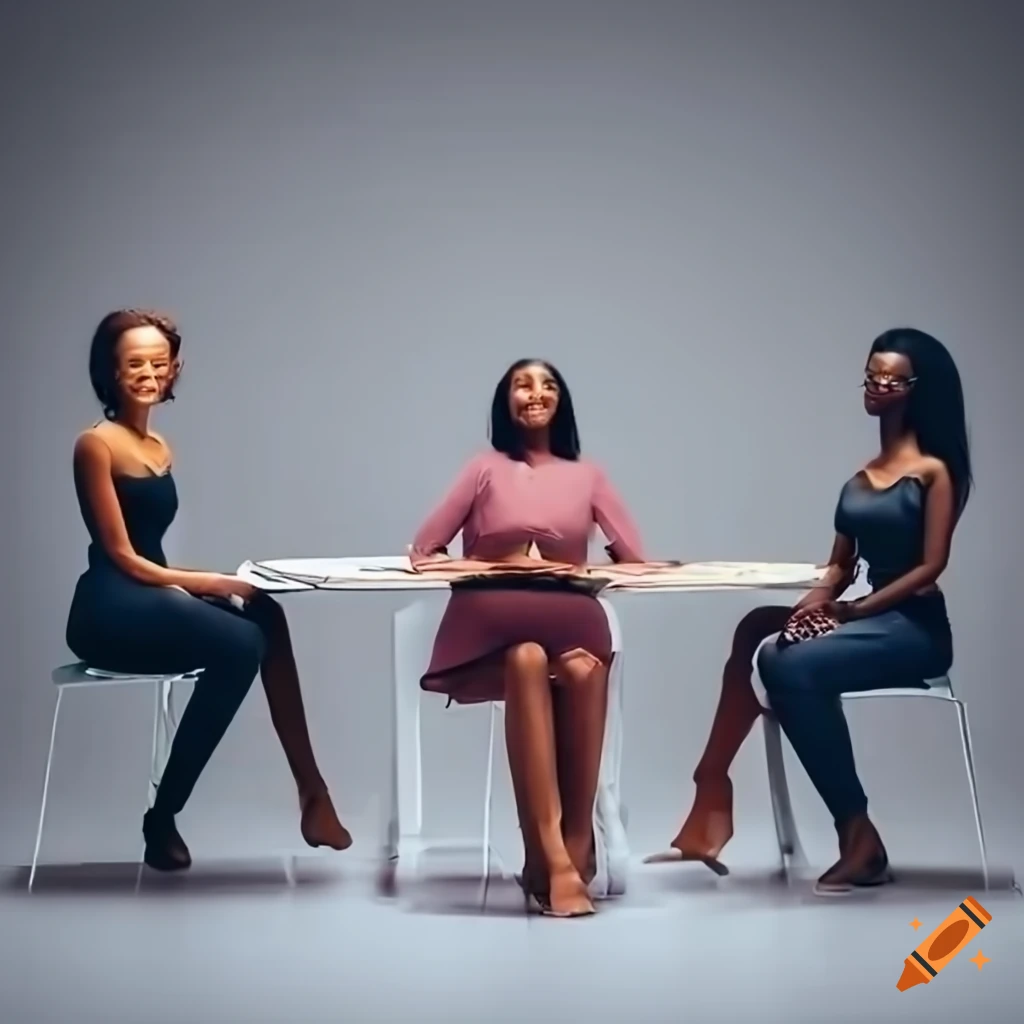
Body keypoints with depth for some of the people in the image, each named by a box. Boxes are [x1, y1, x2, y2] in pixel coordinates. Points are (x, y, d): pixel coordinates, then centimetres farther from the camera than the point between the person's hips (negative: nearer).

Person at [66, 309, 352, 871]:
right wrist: (207, 582, -14)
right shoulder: (96, 444, -7)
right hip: (108, 610, -7)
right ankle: (162, 818, -17)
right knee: (239, 641, -28)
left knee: (263, 616, -19)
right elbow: (122, 557, -11)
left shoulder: (159, 448, 16)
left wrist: (195, 585, -4)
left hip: (153, 597, 7)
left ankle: (310, 789, -18)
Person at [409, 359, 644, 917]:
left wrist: (575, 568, -2)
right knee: (528, 660, -38)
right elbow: (423, 552, 8)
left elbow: (635, 557, 10)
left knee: (584, 671, -36)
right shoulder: (486, 468, 13)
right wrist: (497, 565, -2)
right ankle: (554, 860, -41)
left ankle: (573, 850, -28)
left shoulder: (586, 475, 19)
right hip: (495, 624, -1)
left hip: (569, 621, 1)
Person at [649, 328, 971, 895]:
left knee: (795, 665, -29)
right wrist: (819, 600, -7)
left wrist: (855, 609, -16)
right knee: (760, 631, -16)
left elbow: (931, 565, -11)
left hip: (915, 628, -7)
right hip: (866, 619, 7)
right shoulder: (861, 475, 18)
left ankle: (859, 836, -21)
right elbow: (841, 562, 15)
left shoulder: (934, 470, -3)